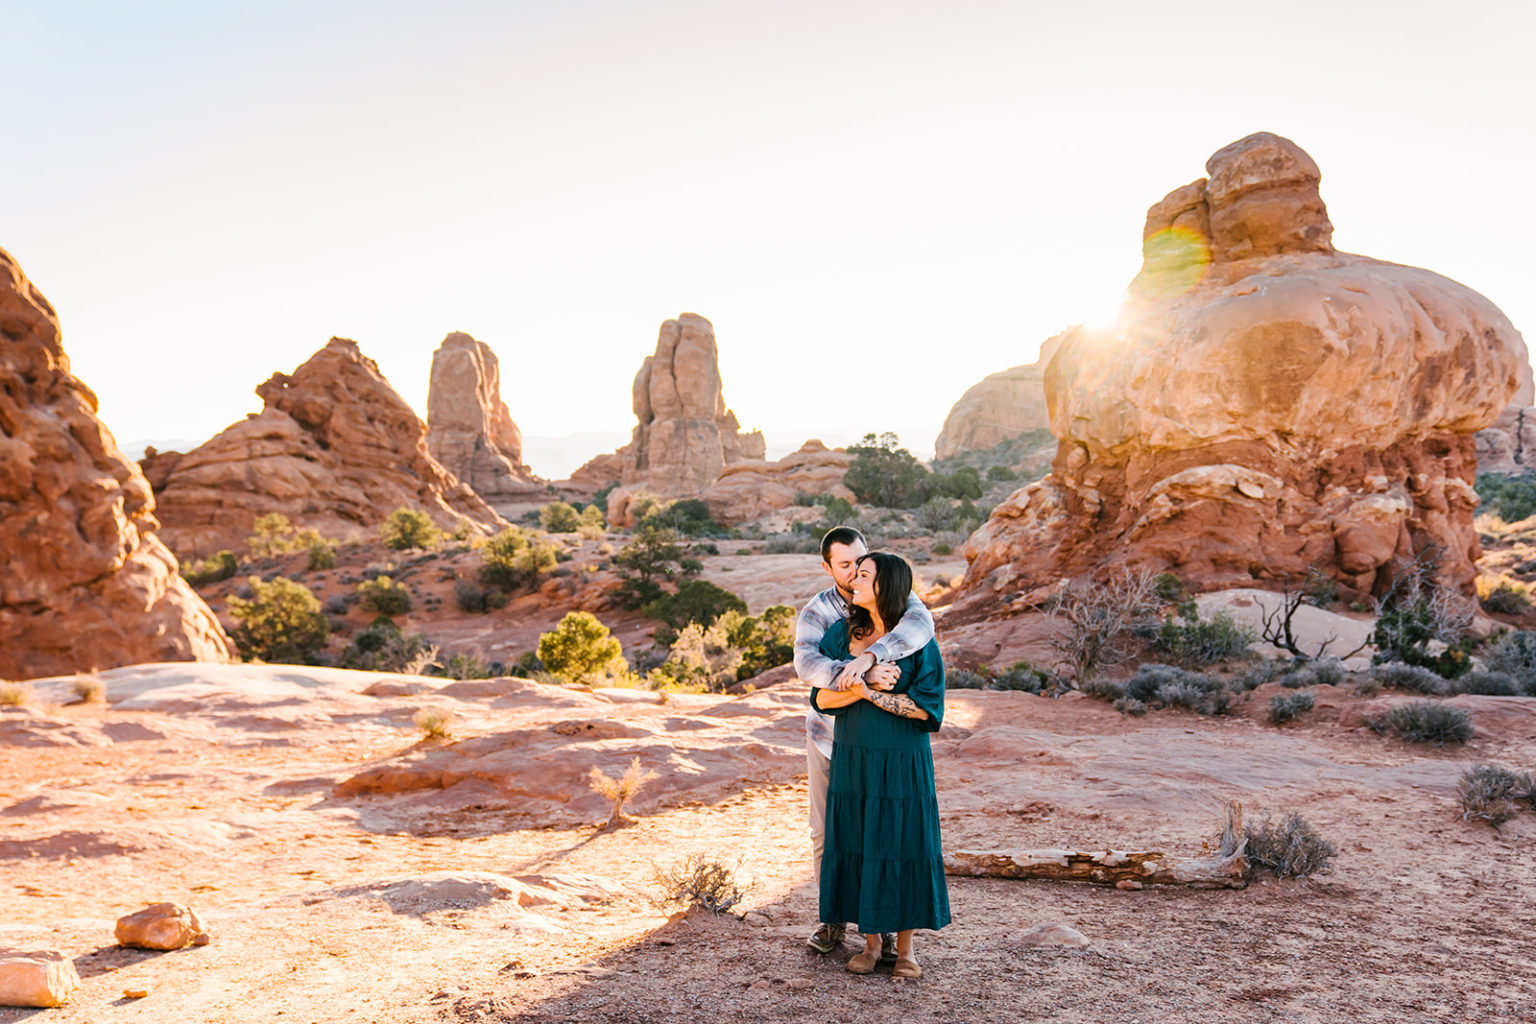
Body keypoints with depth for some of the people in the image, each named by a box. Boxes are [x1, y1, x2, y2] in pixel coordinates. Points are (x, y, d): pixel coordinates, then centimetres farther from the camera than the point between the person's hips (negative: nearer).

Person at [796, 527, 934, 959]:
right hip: (829, 736, 0)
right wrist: (864, 677, -47)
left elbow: (921, 623, -35)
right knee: (827, 833, 9)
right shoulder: (816, 612, -12)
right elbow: (807, 663, -32)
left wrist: (868, 657, -49)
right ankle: (833, 920, 26)